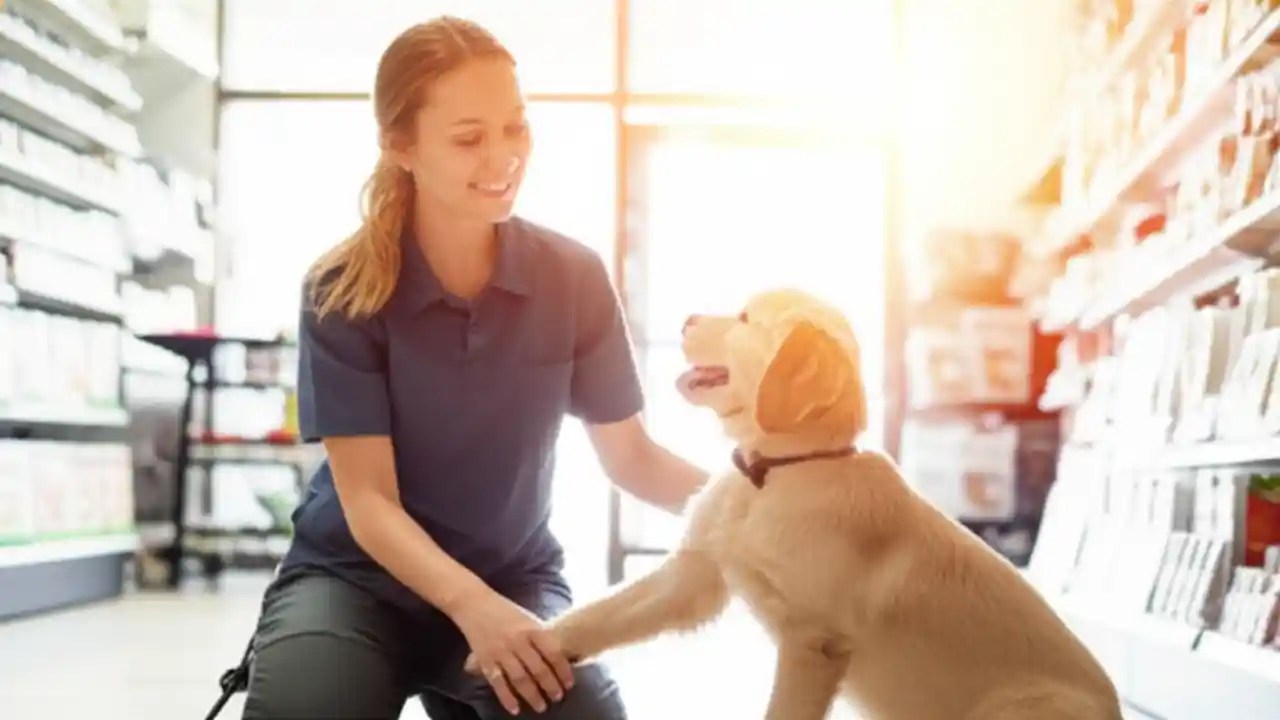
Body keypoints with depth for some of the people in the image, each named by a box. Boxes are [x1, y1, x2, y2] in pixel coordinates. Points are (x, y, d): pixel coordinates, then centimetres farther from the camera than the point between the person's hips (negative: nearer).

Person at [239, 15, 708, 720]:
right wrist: (471, 604, -35)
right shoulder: (341, 291, -14)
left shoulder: (574, 277, -8)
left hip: (512, 578, 2)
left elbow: (629, 455, -1)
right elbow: (367, 500, -17)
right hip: (354, 574, -2)